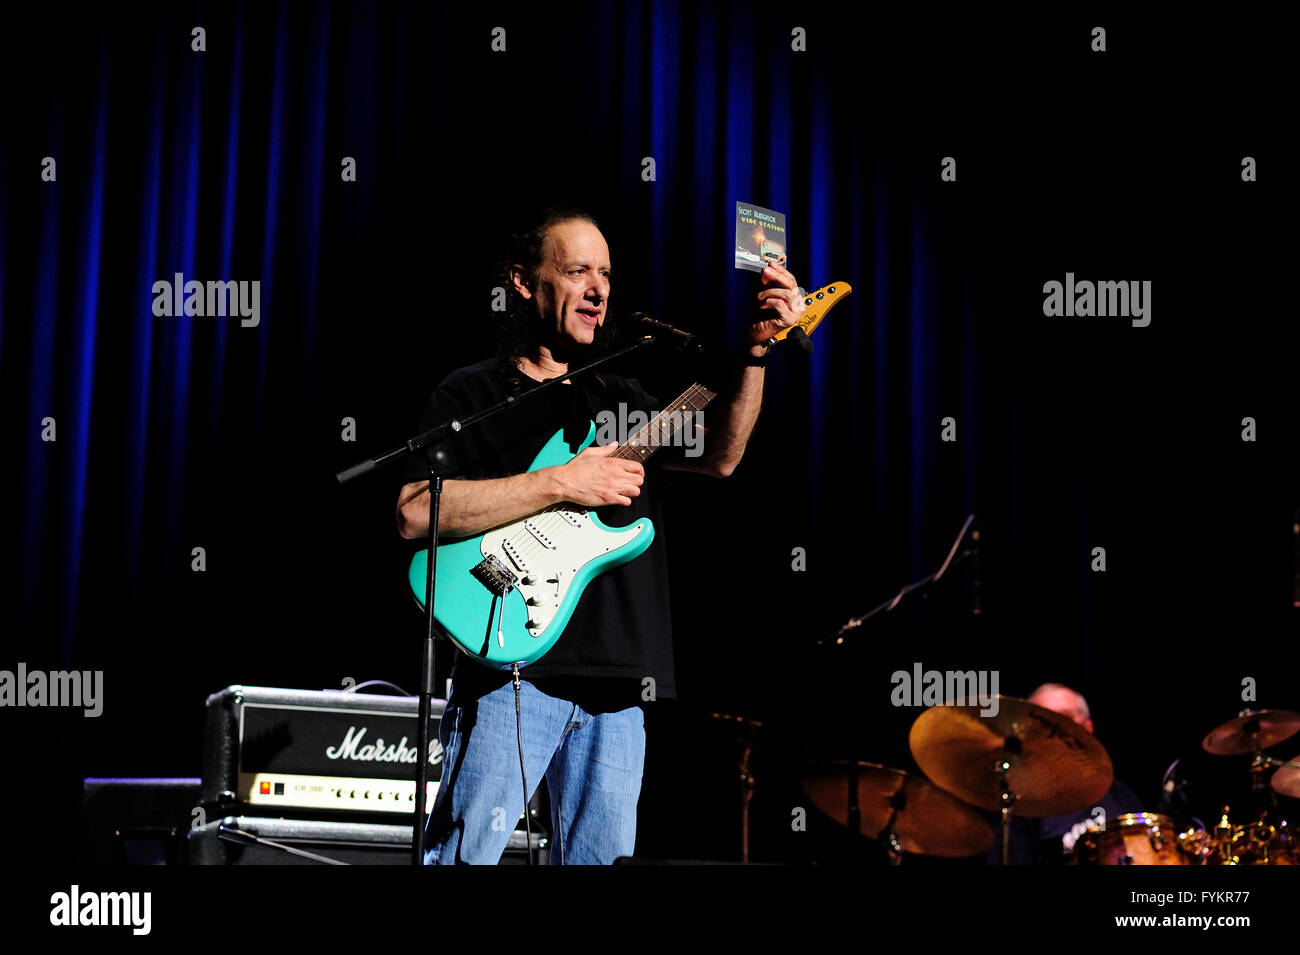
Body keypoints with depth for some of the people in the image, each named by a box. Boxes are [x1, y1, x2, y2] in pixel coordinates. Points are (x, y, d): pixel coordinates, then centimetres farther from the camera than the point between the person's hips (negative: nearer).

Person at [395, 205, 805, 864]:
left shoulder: (620, 398, 22)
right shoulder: (472, 393, 3)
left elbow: (716, 456, 7)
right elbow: (414, 513, -12)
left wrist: (753, 352, -6)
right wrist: (561, 484, -15)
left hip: (617, 683, 6)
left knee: (601, 856, 9)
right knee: (465, 856, -12)